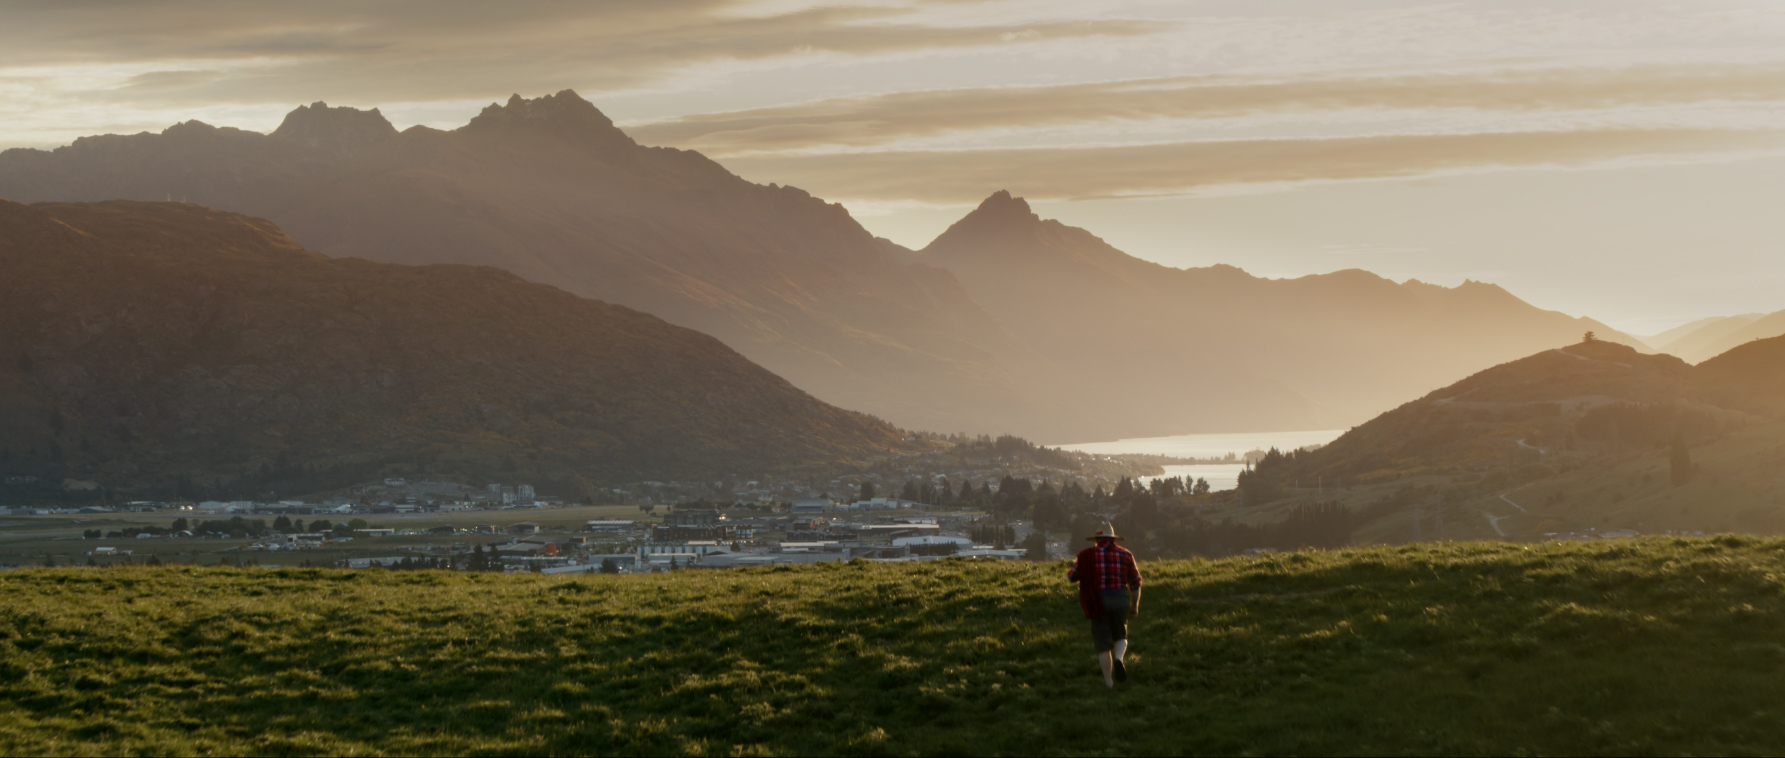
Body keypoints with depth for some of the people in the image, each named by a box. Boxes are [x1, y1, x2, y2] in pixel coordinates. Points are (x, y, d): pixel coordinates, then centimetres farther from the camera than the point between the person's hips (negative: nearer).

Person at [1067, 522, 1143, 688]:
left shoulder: (1088, 555, 1)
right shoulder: (1125, 555, 6)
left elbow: (1071, 577, 9)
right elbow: (1135, 583, 8)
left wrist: (1072, 568, 31)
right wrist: (1135, 606, 19)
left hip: (1097, 602, -1)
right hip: (1120, 600, 1)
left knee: (1103, 643, 7)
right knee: (1120, 636, 19)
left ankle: (1108, 681, 5)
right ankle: (1118, 659, -12)